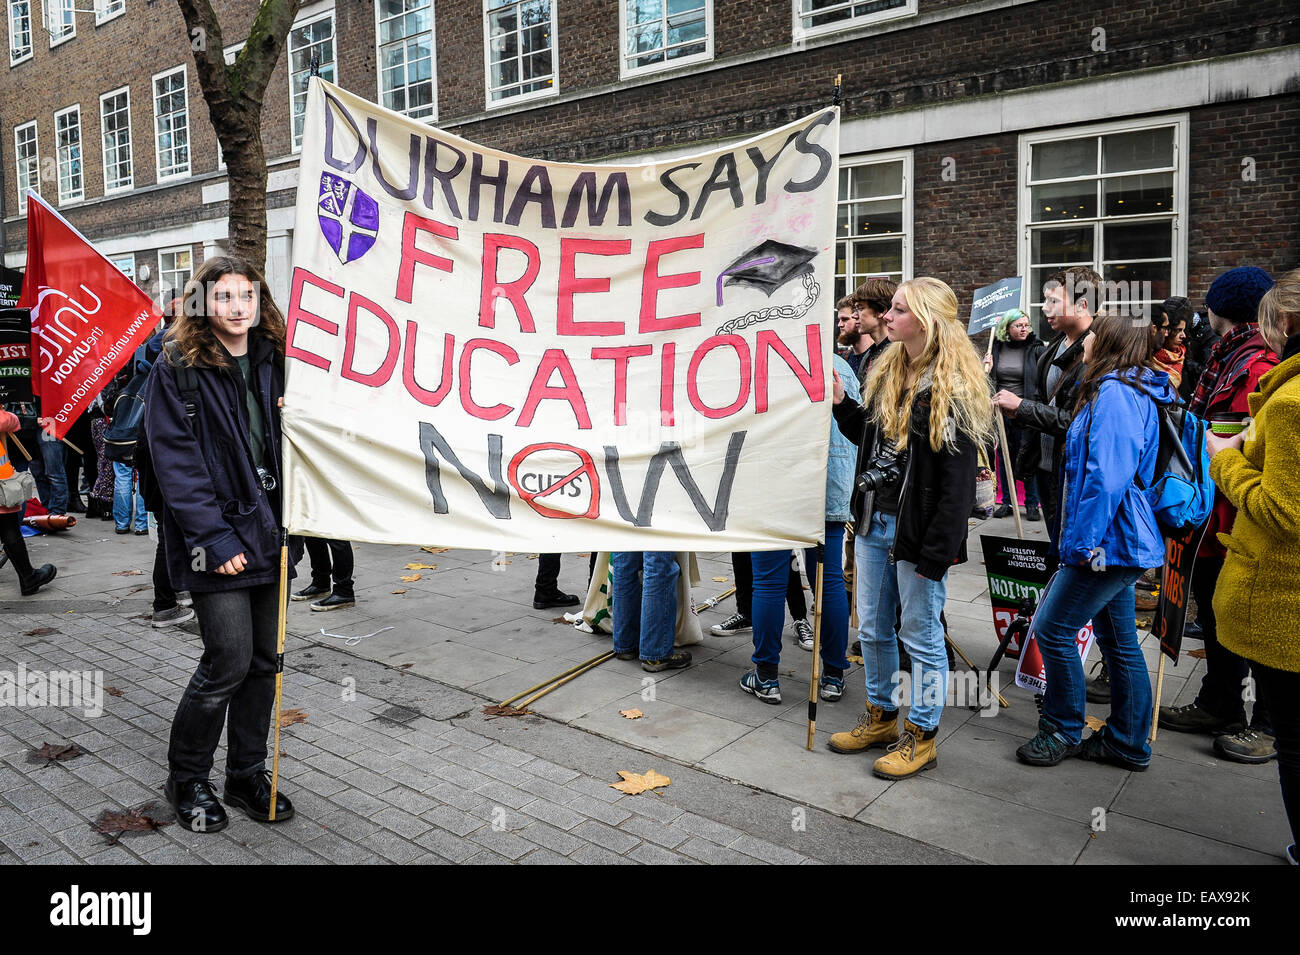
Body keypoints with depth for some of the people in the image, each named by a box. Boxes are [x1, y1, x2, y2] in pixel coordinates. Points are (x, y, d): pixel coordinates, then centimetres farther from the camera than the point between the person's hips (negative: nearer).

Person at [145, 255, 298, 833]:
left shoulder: (272, 361, 10)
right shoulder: (176, 369, -6)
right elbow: (176, 463, -12)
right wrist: (215, 539, -19)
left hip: (269, 531, 6)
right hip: (217, 537, -5)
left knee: (264, 659, 11)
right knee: (229, 660, -5)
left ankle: (247, 774, 27)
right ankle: (185, 779, 19)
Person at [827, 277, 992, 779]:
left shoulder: (954, 388, -15)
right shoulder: (887, 372, 9)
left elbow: (958, 482, -18)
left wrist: (935, 552, -20)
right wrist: (841, 403, 5)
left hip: (916, 530, -8)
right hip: (873, 522, 8)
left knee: (921, 635, 6)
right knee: (872, 629, 17)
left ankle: (921, 736, 22)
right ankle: (881, 716, 35)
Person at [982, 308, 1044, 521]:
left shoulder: (1036, 349, -3)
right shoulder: (996, 348, 7)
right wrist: (986, 369, -4)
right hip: (1001, 412, 3)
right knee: (1004, 458, 10)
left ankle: (1032, 503, 12)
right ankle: (1007, 501, 21)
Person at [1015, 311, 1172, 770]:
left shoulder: (1114, 394, -16)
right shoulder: (1129, 391, 17)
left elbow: (1108, 476, -24)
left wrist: (1081, 539, -20)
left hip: (1107, 542, -11)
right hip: (1120, 542, 11)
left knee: (1053, 629, -3)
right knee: (1118, 640, 15)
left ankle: (1062, 732, 12)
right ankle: (1129, 743, 24)